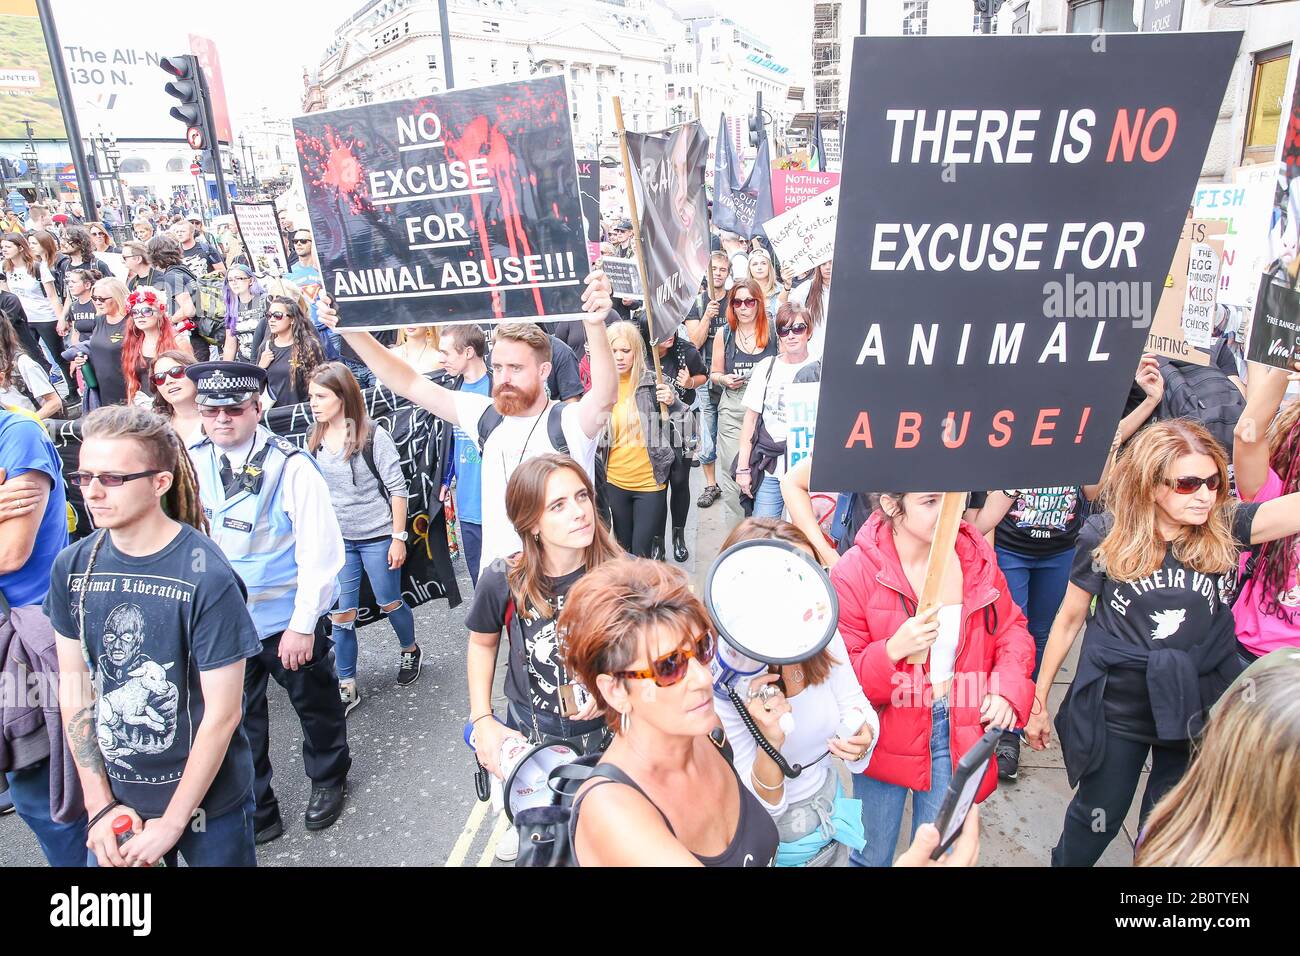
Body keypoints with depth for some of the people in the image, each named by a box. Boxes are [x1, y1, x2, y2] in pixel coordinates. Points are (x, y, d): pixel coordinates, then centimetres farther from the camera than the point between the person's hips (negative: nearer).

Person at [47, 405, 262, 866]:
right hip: (115, 795, 4)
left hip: (207, 801, -4)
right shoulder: (71, 567, -7)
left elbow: (223, 712, -17)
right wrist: (101, 805, -2)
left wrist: (172, 822, -12)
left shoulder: (207, 577, -22)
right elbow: (74, 688, 0)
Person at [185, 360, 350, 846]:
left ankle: (328, 780, 44)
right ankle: (255, 814, 36)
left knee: (315, 704, 18)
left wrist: (303, 624, -17)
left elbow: (321, 550, -17)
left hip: (287, 619, -3)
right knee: (238, 720, 16)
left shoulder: (290, 466, -18)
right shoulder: (193, 463, -5)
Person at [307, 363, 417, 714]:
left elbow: (397, 489, -12)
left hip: (377, 536, -4)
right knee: (341, 614, 6)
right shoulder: (314, 439, 1)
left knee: (389, 603, 12)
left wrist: (398, 537, -12)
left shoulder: (373, 435, -15)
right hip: (336, 539, 4)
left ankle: (410, 650, 41)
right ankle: (347, 687, 19)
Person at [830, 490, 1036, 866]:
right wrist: (892, 652, -32)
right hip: (887, 733, -3)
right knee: (871, 856, 18)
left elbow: (1012, 627, 7)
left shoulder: (975, 555, -7)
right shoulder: (855, 571, -20)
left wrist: (1009, 688, -8)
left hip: (958, 732, 3)